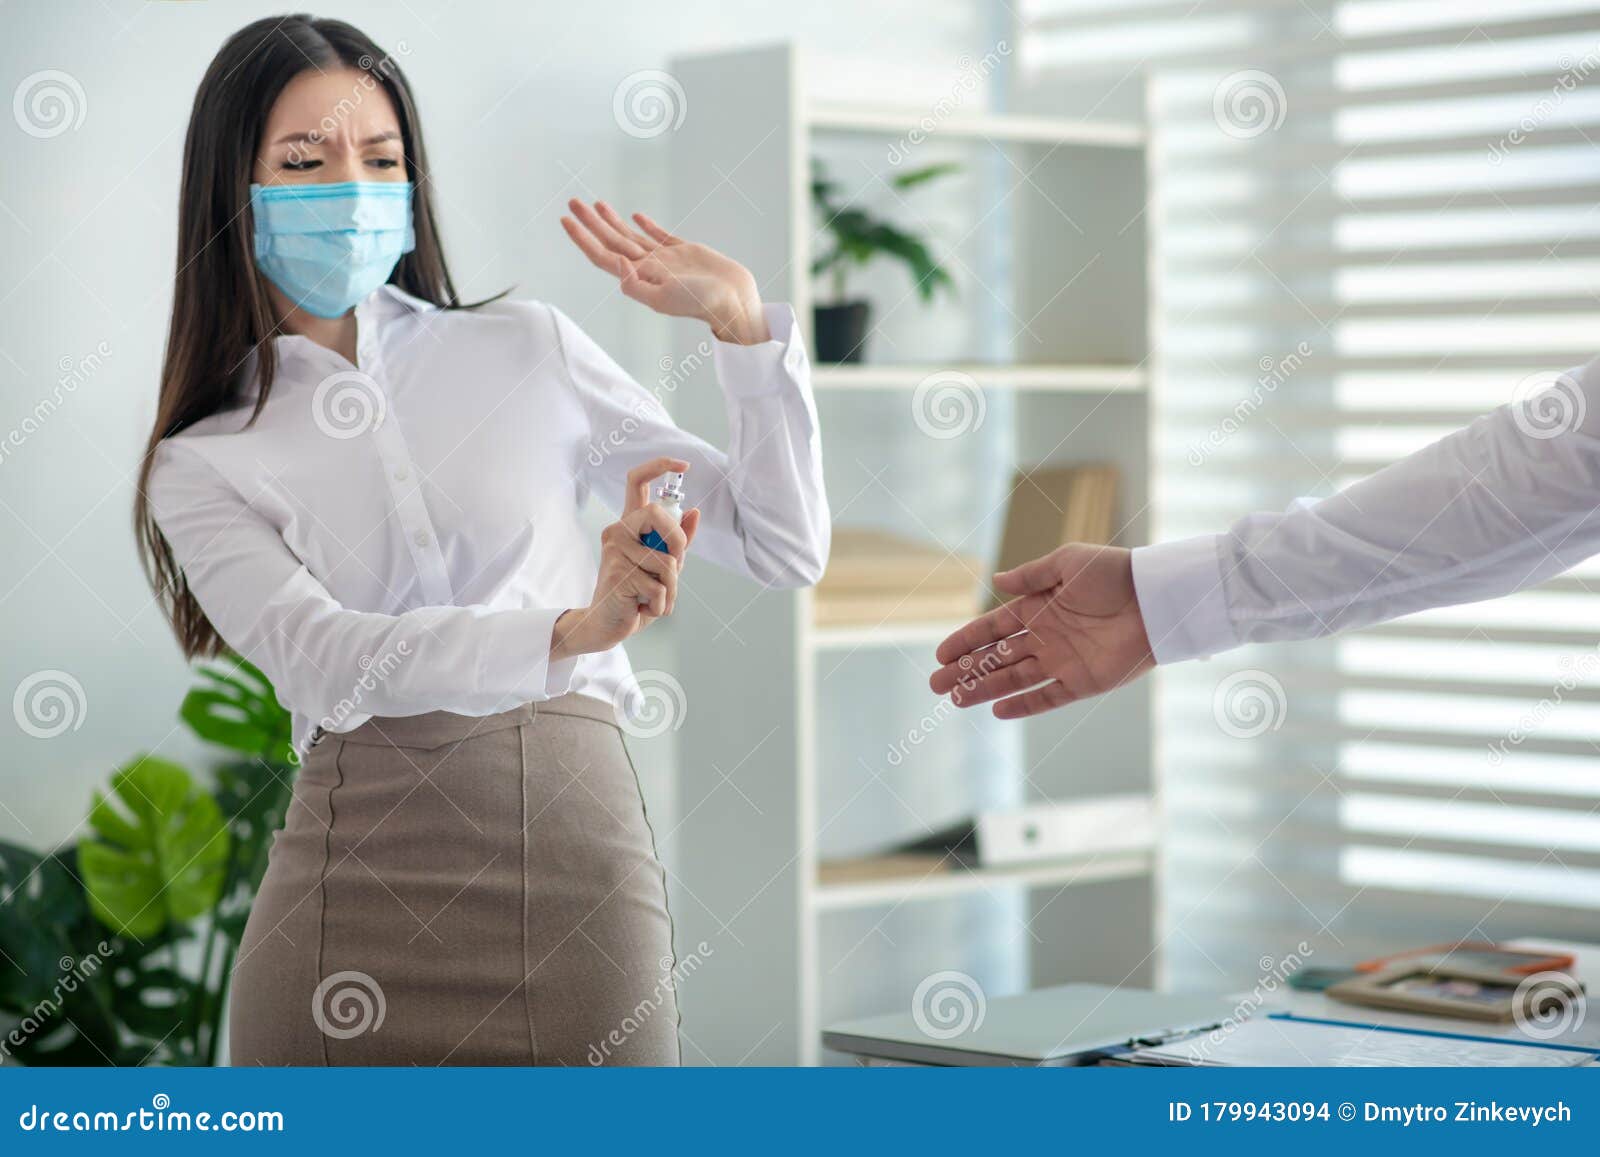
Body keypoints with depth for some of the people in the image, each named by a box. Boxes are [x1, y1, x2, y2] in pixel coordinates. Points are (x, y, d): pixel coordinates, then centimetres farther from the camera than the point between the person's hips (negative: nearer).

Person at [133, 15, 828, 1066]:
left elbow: (785, 549, 9)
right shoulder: (205, 466, 8)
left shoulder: (528, 349, 11)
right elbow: (323, 661, -12)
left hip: (575, 850, 0)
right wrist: (568, 632, -26)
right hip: (355, 879, 0)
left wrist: (741, 320, -3)